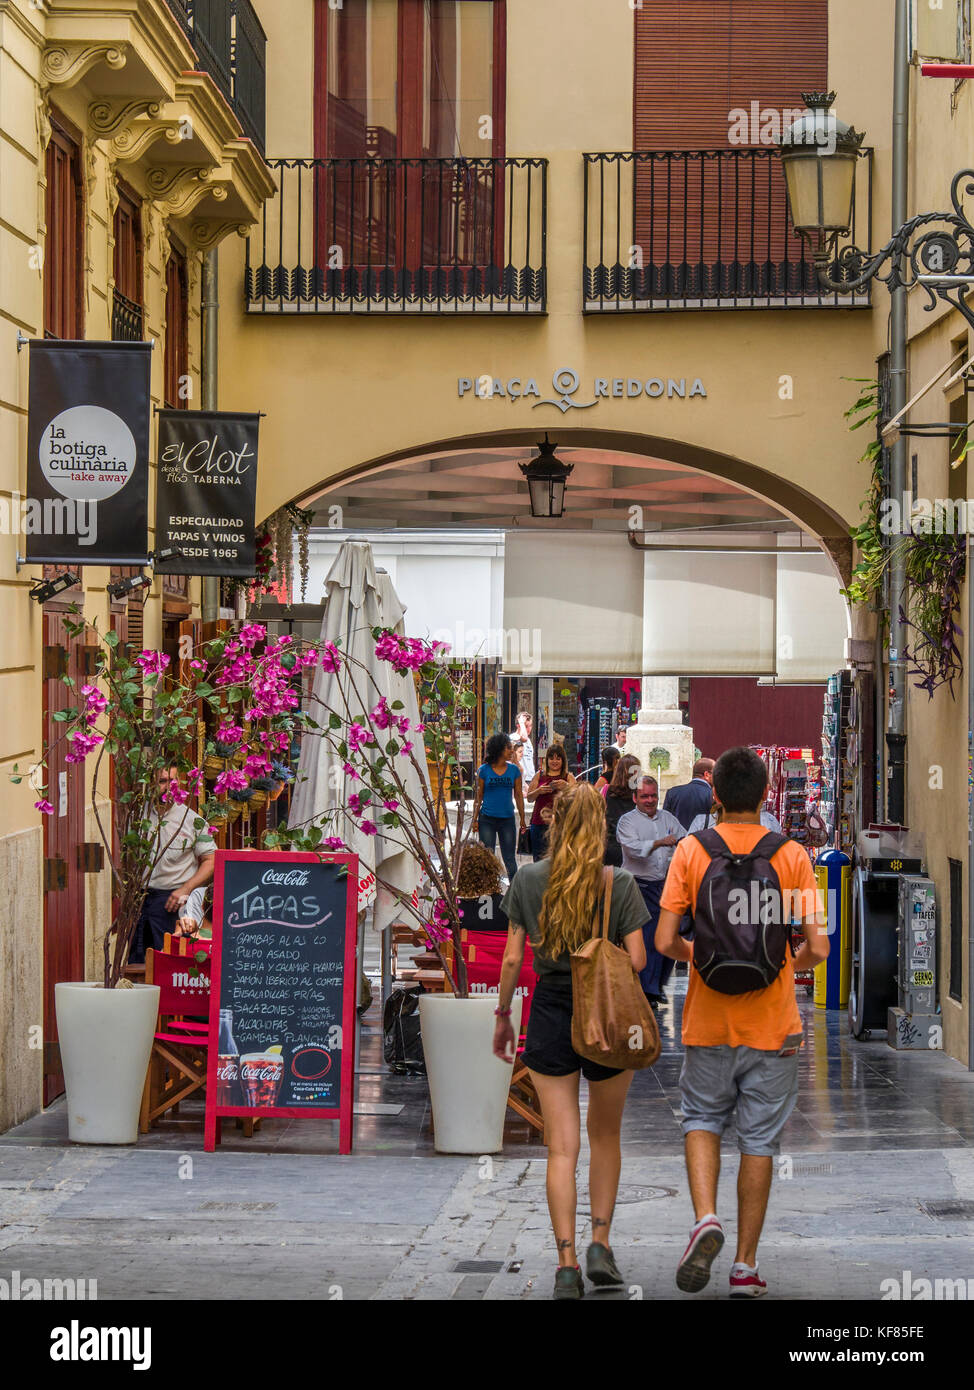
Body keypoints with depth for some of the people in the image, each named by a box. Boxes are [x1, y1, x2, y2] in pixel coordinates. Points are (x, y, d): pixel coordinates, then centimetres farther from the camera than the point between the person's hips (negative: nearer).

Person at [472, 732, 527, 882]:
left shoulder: (514, 770, 4)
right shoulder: (484, 770, -1)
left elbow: (518, 795, 8)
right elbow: (478, 796, 3)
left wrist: (522, 819, 5)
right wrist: (475, 820, -1)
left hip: (507, 819, 1)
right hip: (487, 819, -1)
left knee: (510, 859, 3)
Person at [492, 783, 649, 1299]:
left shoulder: (528, 880, -2)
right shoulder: (620, 883, -6)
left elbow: (512, 958, 0)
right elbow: (637, 960, -7)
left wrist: (502, 1015, 11)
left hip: (550, 1010, 0)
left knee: (562, 1147, 2)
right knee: (605, 1136, 19)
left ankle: (567, 1264, -5)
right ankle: (599, 1245, 11)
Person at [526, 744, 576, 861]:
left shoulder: (568, 777, 10)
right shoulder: (539, 776, 15)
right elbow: (529, 798, 11)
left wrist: (566, 787, -21)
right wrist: (539, 791, -9)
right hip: (540, 823, 2)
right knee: (539, 859, -2)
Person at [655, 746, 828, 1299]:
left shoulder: (691, 852, -5)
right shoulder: (791, 856, -6)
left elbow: (665, 941, -8)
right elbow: (817, 949, -9)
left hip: (708, 1019, 0)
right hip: (771, 1022, 0)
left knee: (703, 1118, 19)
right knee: (760, 1139, 9)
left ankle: (706, 1219, -5)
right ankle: (746, 1265, 12)